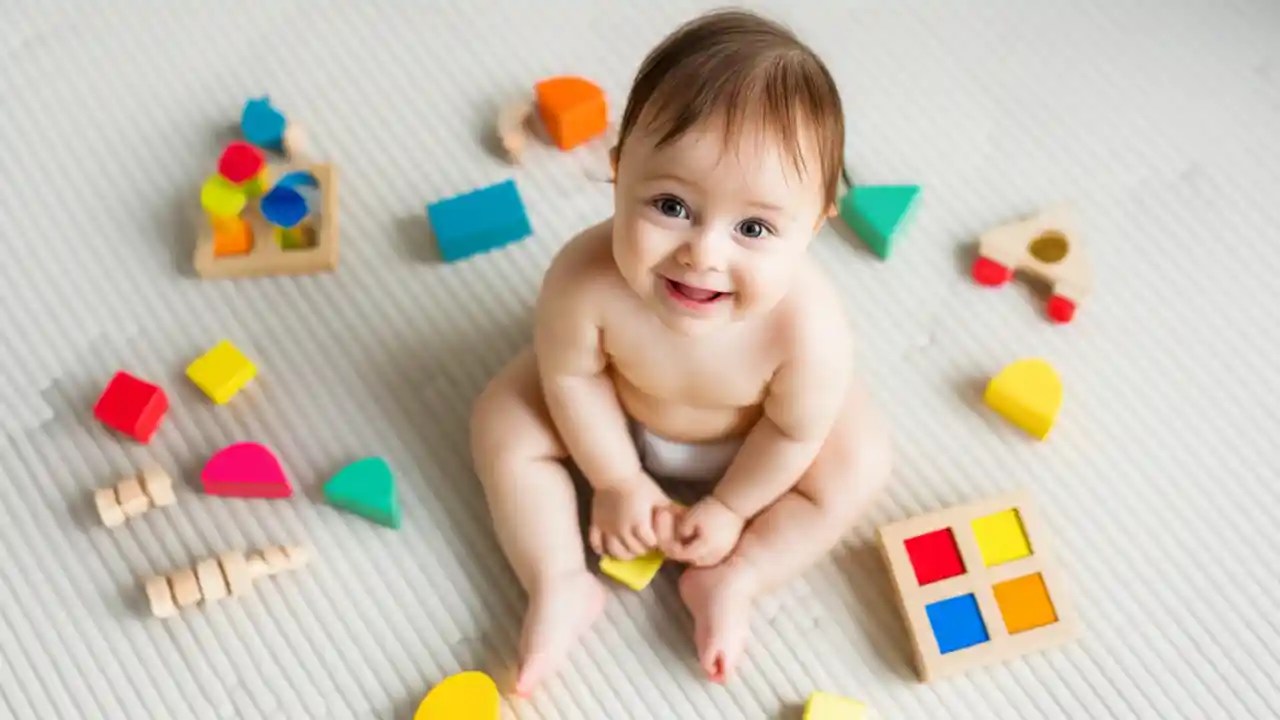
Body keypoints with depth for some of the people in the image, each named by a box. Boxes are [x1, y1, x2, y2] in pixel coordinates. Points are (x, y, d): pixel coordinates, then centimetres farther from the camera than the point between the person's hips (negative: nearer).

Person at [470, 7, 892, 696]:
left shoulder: (809, 326, -44)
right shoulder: (584, 279, -43)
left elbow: (794, 431, -23)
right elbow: (571, 375, -21)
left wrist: (730, 508, -9)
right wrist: (617, 480, -11)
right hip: (619, 412, 1)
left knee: (856, 464, -14)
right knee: (504, 422, -9)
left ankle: (726, 582, -1)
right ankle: (562, 586, 3)